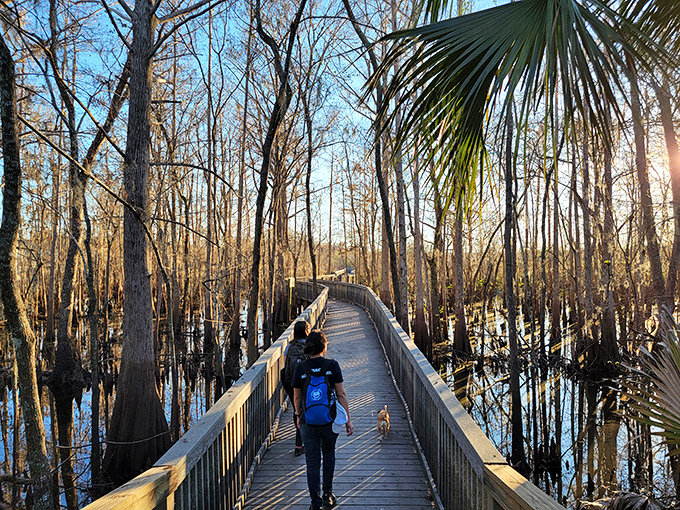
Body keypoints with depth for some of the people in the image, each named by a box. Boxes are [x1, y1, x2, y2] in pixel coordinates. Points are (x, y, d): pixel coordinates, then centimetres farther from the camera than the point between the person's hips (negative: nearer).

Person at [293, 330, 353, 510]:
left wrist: (299, 417, 20)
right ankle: (328, 494, 27)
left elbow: (297, 397, 4)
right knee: (328, 453, 24)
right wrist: (348, 420, 0)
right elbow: (341, 395, -7)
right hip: (329, 420, 0)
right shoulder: (332, 365, -9)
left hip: (308, 421, 0)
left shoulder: (301, 368, -5)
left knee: (312, 462, 10)